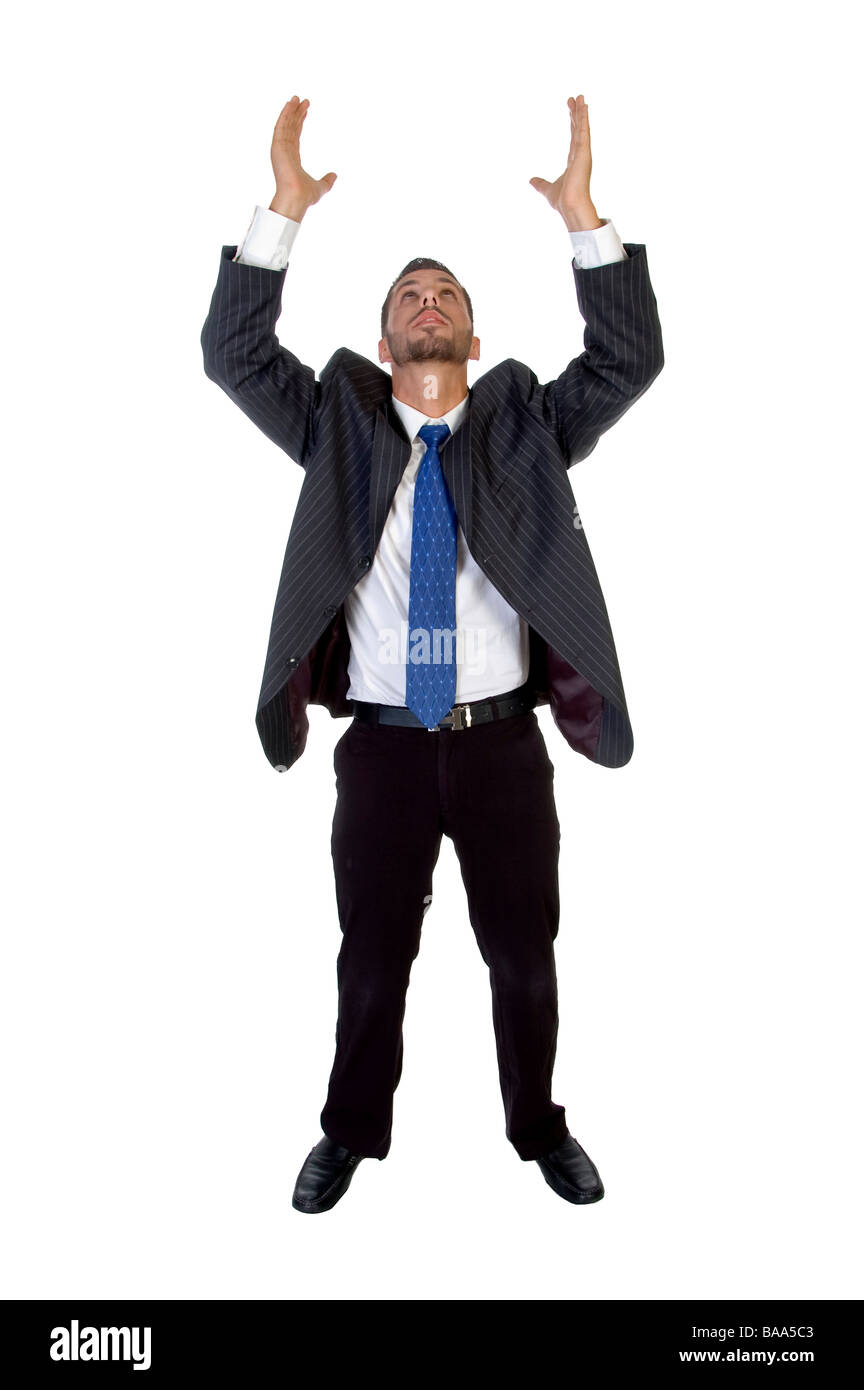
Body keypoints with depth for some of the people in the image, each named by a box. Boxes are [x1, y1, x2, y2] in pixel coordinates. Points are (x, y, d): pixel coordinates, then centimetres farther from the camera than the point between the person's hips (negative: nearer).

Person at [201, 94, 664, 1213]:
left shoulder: (524, 426, 7)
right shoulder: (340, 427, 6)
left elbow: (630, 359, -3)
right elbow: (232, 352, -2)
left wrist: (581, 214, -10)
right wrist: (283, 209, -9)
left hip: (503, 741, 1)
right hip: (382, 743, 0)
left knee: (525, 954, 14)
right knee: (373, 957, 13)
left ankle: (541, 1129, 37)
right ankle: (352, 1133, 36)